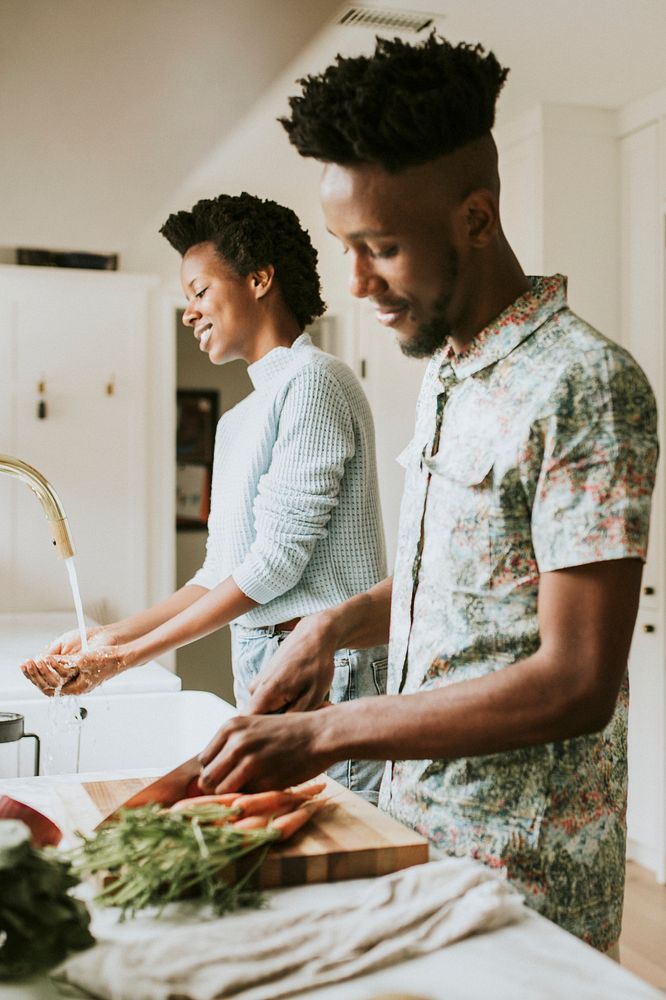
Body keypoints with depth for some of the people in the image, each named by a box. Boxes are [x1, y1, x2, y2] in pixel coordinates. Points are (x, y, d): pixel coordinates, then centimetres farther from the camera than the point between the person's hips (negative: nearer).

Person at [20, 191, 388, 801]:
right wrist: (112, 635, 7)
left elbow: (278, 559, -16)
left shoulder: (312, 380, -10)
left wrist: (129, 656, -12)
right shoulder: (238, 422, 19)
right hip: (261, 664, 8)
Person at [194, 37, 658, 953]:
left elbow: (577, 684, -24)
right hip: (416, 824, 8)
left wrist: (327, 734, -23)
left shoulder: (585, 386, -21)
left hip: (520, 877, -7)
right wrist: (335, 626, -1)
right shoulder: (445, 372, 7)